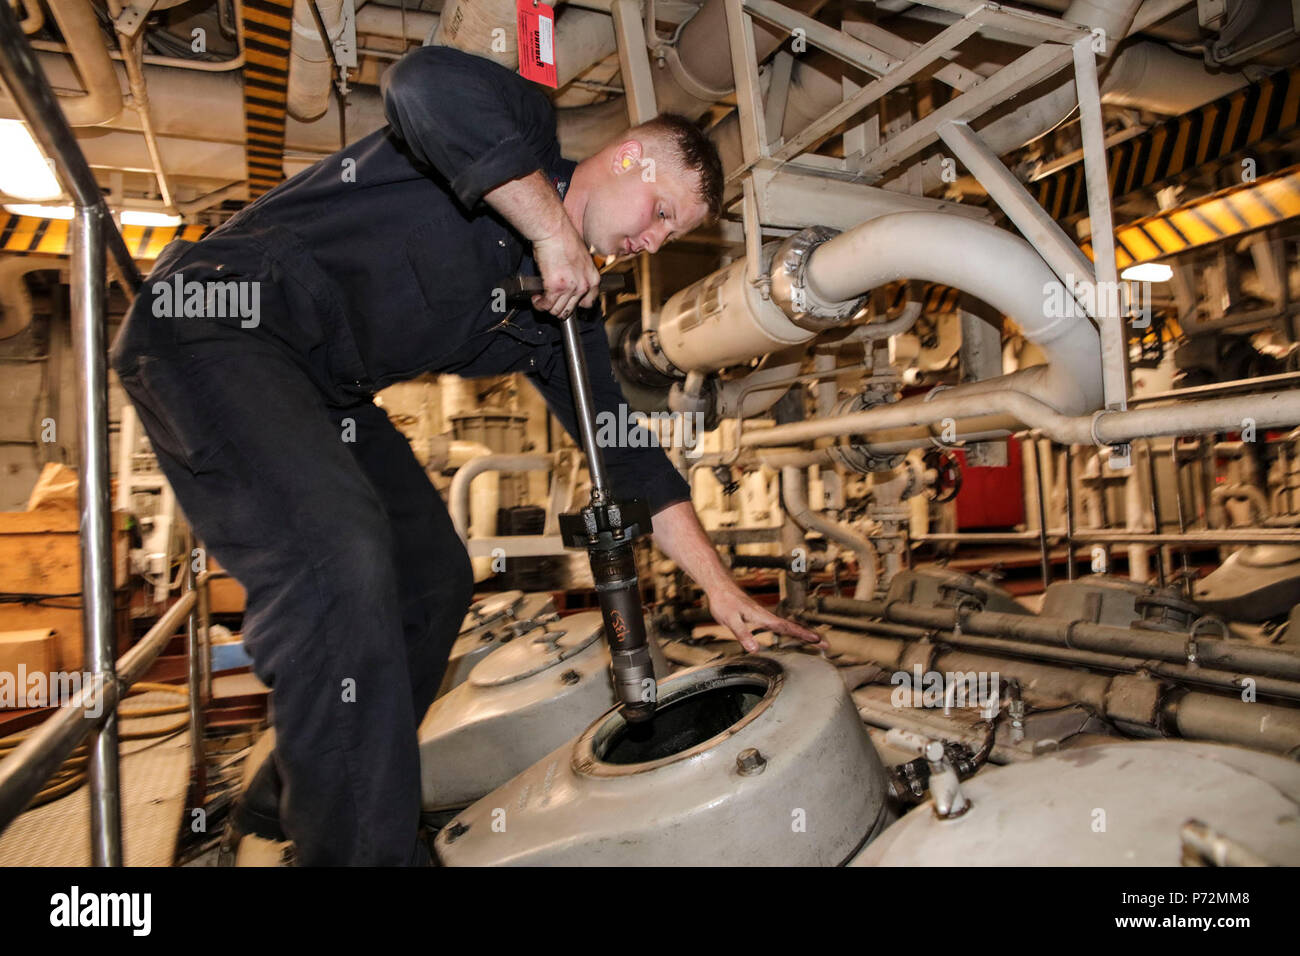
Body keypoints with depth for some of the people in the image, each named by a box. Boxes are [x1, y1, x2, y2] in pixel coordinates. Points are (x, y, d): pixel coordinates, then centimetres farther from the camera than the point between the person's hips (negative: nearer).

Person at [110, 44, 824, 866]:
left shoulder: (565, 311, 8)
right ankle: (365, 848, -18)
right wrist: (553, 230, -24)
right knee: (339, 557, -29)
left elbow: (624, 447, 7)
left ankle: (308, 793, 24)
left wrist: (721, 587, 4)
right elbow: (428, 85, -33)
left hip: (320, 393, 9)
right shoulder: (526, 130, -9)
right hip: (218, 322, -8)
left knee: (435, 578, 8)